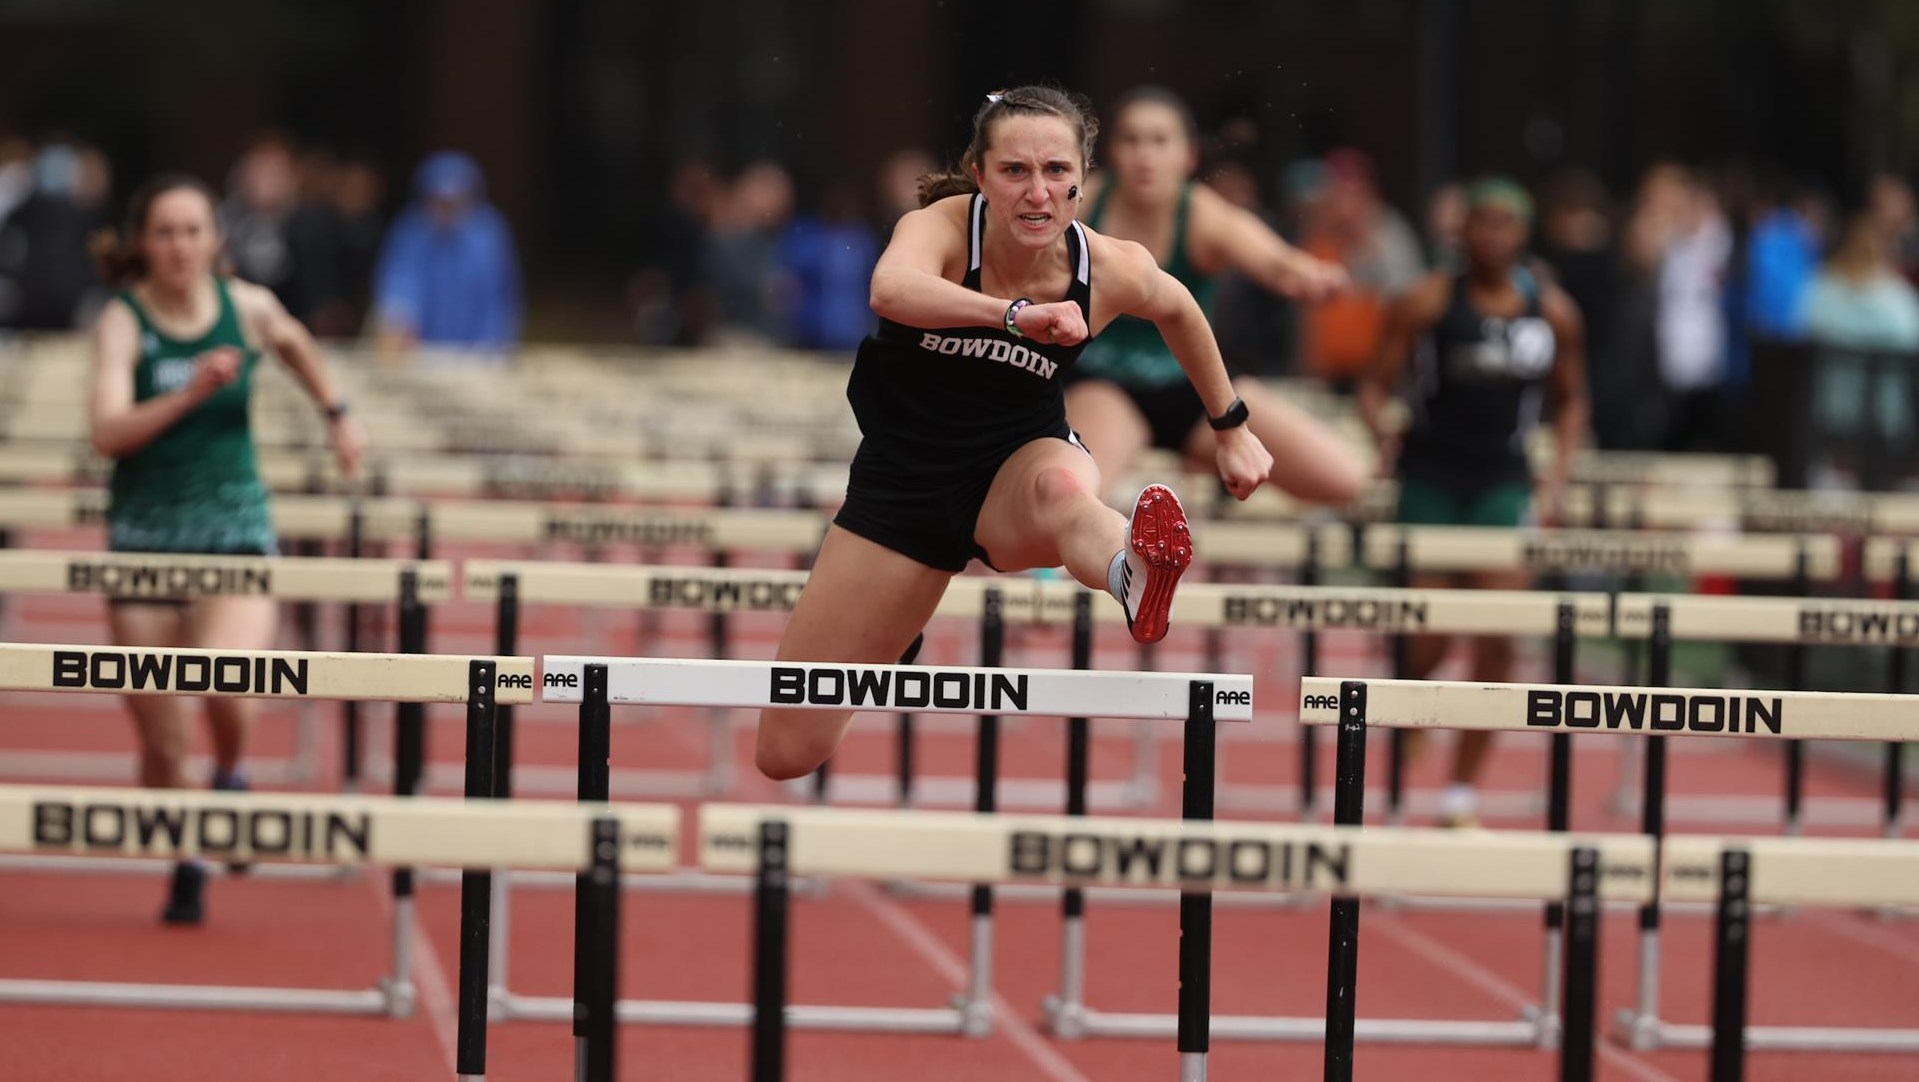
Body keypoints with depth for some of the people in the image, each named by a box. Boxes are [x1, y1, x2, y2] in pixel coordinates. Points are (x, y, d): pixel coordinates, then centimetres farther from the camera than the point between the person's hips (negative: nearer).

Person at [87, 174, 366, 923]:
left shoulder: (248, 308, -3)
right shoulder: (123, 321, -11)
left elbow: (294, 343, 22)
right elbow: (108, 431, -26)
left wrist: (337, 414, 26)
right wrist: (189, 395, -36)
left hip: (235, 528, 0)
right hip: (145, 532, 0)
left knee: (227, 683, -27)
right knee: (160, 742, 4)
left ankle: (229, 777, 6)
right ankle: (186, 872, 26)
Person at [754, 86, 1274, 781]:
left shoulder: (1109, 271, -12)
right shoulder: (942, 226, -21)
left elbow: (1176, 308, 13)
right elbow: (891, 290, -47)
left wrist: (1232, 428, 20)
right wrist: (1016, 314, -61)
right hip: (905, 476, 0)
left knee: (1059, 486, -42)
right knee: (789, 752, -2)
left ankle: (1135, 574, -78)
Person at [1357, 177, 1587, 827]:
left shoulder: (1553, 313, 3)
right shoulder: (1428, 303, -5)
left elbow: (1571, 401, 15)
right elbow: (1377, 384, -3)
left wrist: (1558, 477, 3)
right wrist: (1382, 433, -23)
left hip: (1502, 481, 2)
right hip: (1430, 476, -2)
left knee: (1498, 637, -11)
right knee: (1426, 640, -4)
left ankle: (1462, 792, -3)